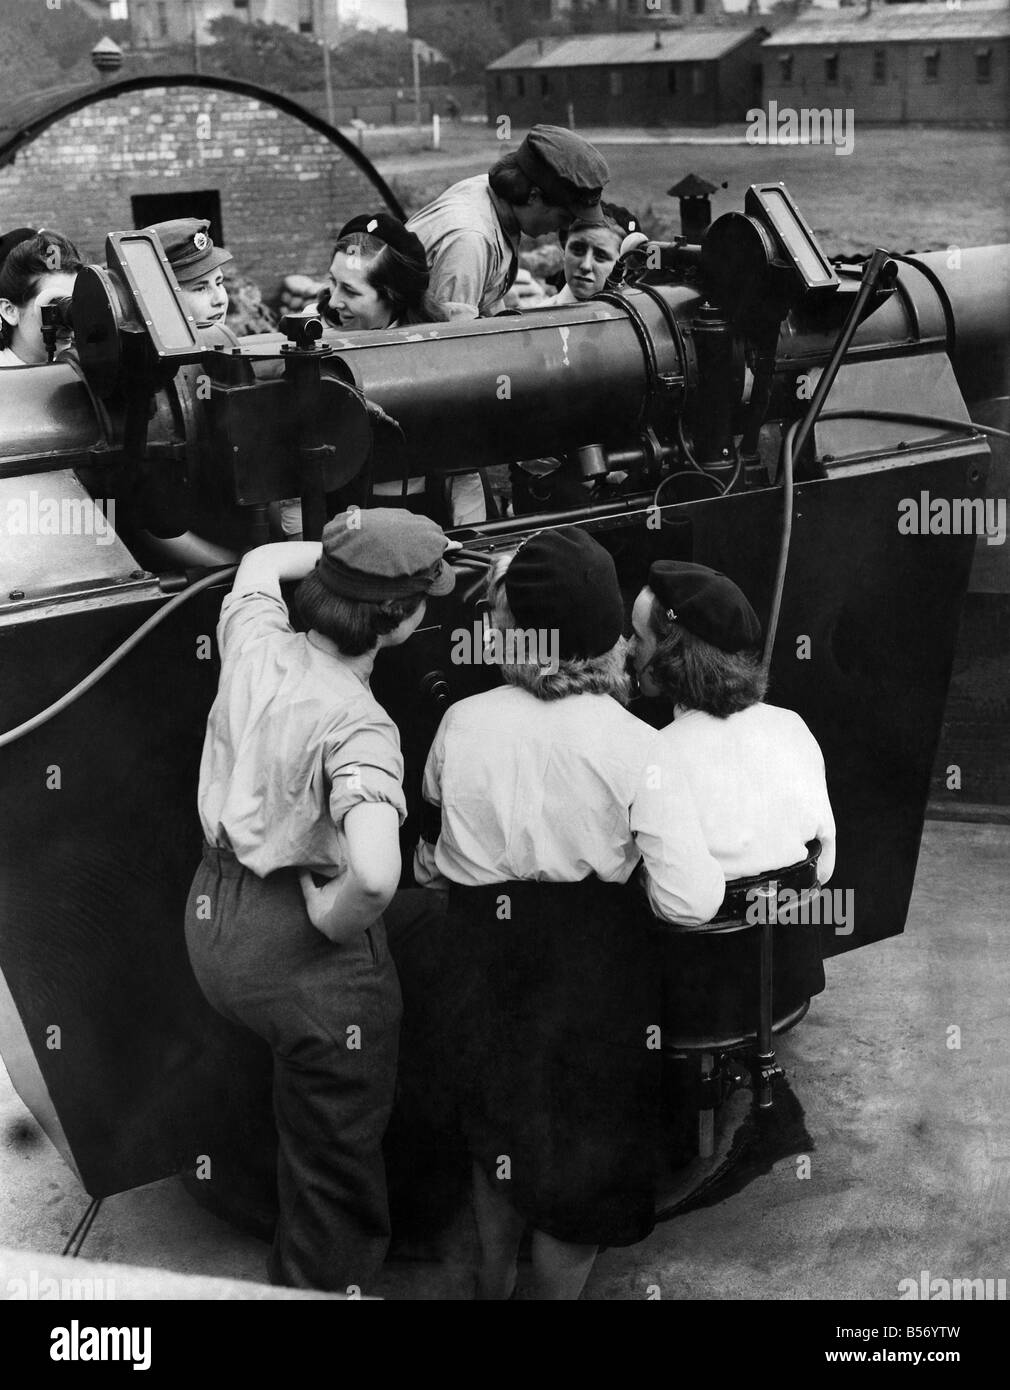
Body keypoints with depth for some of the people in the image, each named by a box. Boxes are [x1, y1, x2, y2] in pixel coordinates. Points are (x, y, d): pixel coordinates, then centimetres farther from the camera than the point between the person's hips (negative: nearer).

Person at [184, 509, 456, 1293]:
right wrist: (335, 920, -22)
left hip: (213, 913, 8)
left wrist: (351, 551, 13)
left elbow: (262, 561, 18)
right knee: (335, 1157, 13)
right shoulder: (359, 726, -27)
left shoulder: (256, 640, -8)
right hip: (299, 948, -8)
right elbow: (375, 874, -42)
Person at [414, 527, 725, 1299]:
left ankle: (495, 1280, 48)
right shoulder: (634, 749, -22)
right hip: (593, 978, -3)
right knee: (582, 1156, 21)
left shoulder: (462, 723, -14)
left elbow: (437, 803, 7)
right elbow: (690, 902, -25)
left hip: (483, 960, 4)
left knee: (499, 1130, 28)